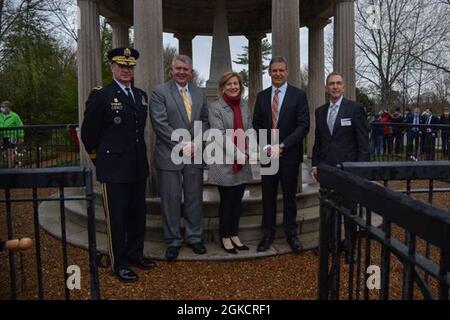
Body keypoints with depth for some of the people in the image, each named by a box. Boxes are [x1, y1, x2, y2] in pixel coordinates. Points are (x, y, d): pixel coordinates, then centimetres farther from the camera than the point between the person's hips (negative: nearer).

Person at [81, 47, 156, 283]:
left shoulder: (141, 95, 10)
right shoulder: (100, 96, -8)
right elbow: (88, 133, -3)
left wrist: (137, 154, 16)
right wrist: (100, 158, 7)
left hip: (138, 168, 6)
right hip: (114, 169, -6)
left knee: (138, 215, 15)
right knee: (116, 217, 5)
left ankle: (135, 254, 32)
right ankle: (119, 263, 20)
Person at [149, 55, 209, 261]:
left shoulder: (199, 93, 13)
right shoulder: (159, 92, -2)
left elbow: (204, 121, 11)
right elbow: (160, 123, -11)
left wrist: (196, 143, -6)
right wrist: (182, 145, -15)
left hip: (194, 154, 4)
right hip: (169, 155, -4)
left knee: (194, 198, 11)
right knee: (171, 199, 4)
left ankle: (194, 237, 25)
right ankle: (173, 242, 18)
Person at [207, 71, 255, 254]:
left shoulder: (244, 105, 10)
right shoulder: (215, 107, -6)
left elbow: (249, 131, 8)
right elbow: (220, 136, -13)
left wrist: (246, 154, -6)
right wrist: (238, 155, -18)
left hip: (243, 163, 5)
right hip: (225, 163, -5)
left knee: (237, 201, 12)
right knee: (226, 201, 5)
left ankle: (234, 235, 26)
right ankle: (225, 237, 20)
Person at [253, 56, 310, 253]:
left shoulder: (298, 95, -2)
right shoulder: (262, 96, 8)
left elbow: (303, 126, -8)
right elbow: (257, 124, 8)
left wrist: (282, 145, -16)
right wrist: (266, 146, -7)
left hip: (289, 154, -2)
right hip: (267, 153, 3)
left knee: (289, 195, 9)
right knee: (268, 196, 7)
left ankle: (291, 233, 23)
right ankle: (268, 234, 19)